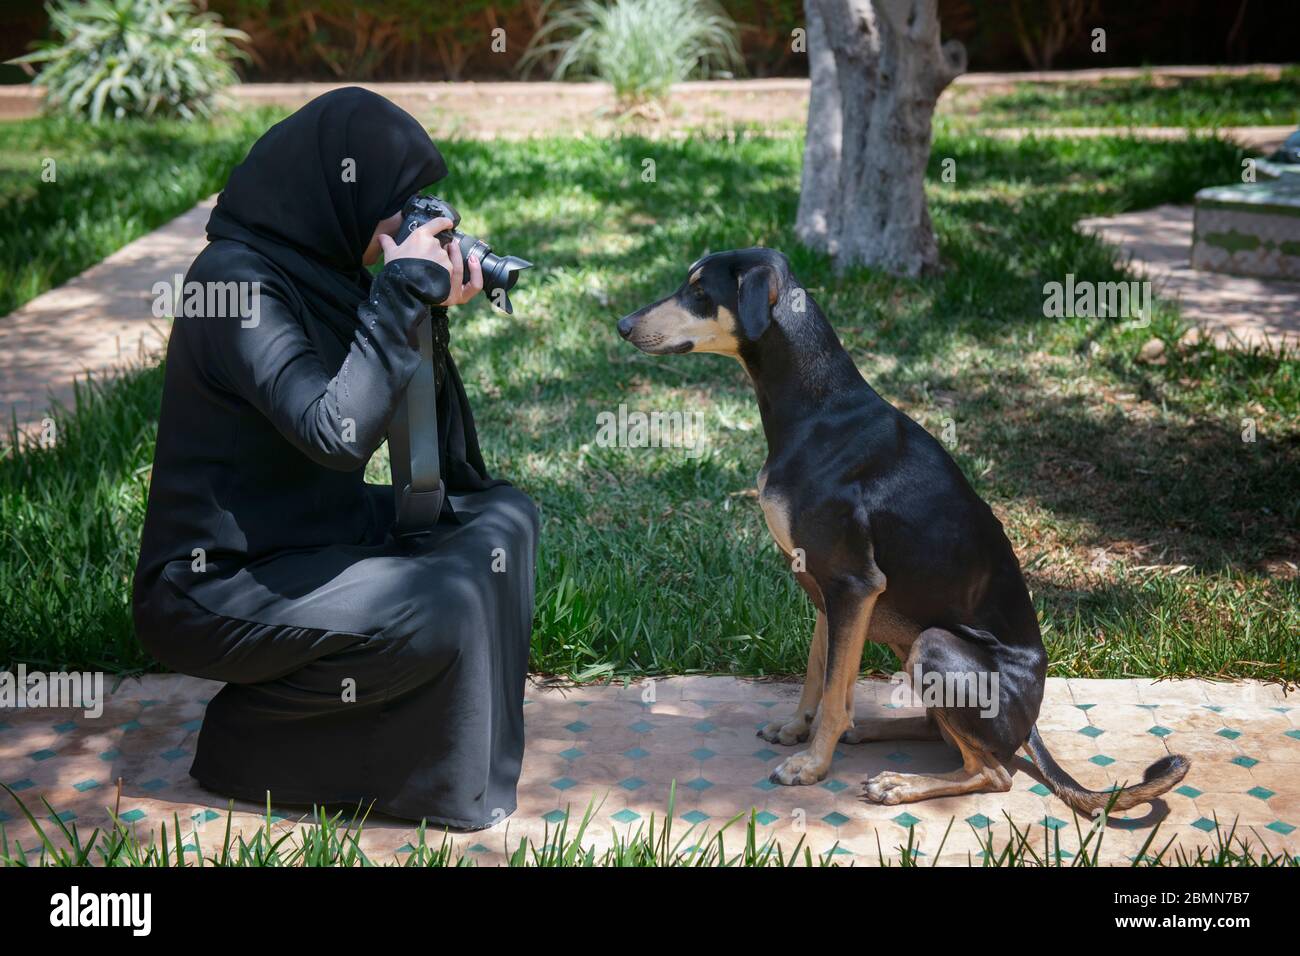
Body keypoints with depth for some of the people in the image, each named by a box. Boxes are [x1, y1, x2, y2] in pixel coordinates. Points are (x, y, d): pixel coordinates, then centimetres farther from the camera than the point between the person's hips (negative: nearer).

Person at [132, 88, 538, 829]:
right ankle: (253, 740, -3)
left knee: (503, 517, 5)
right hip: (215, 582, -10)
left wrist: (432, 311, -5)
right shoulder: (237, 279, -21)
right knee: (448, 603, -26)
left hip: (304, 534, 10)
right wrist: (401, 294, -24)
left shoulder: (312, 266, 6)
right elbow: (337, 434, -31)